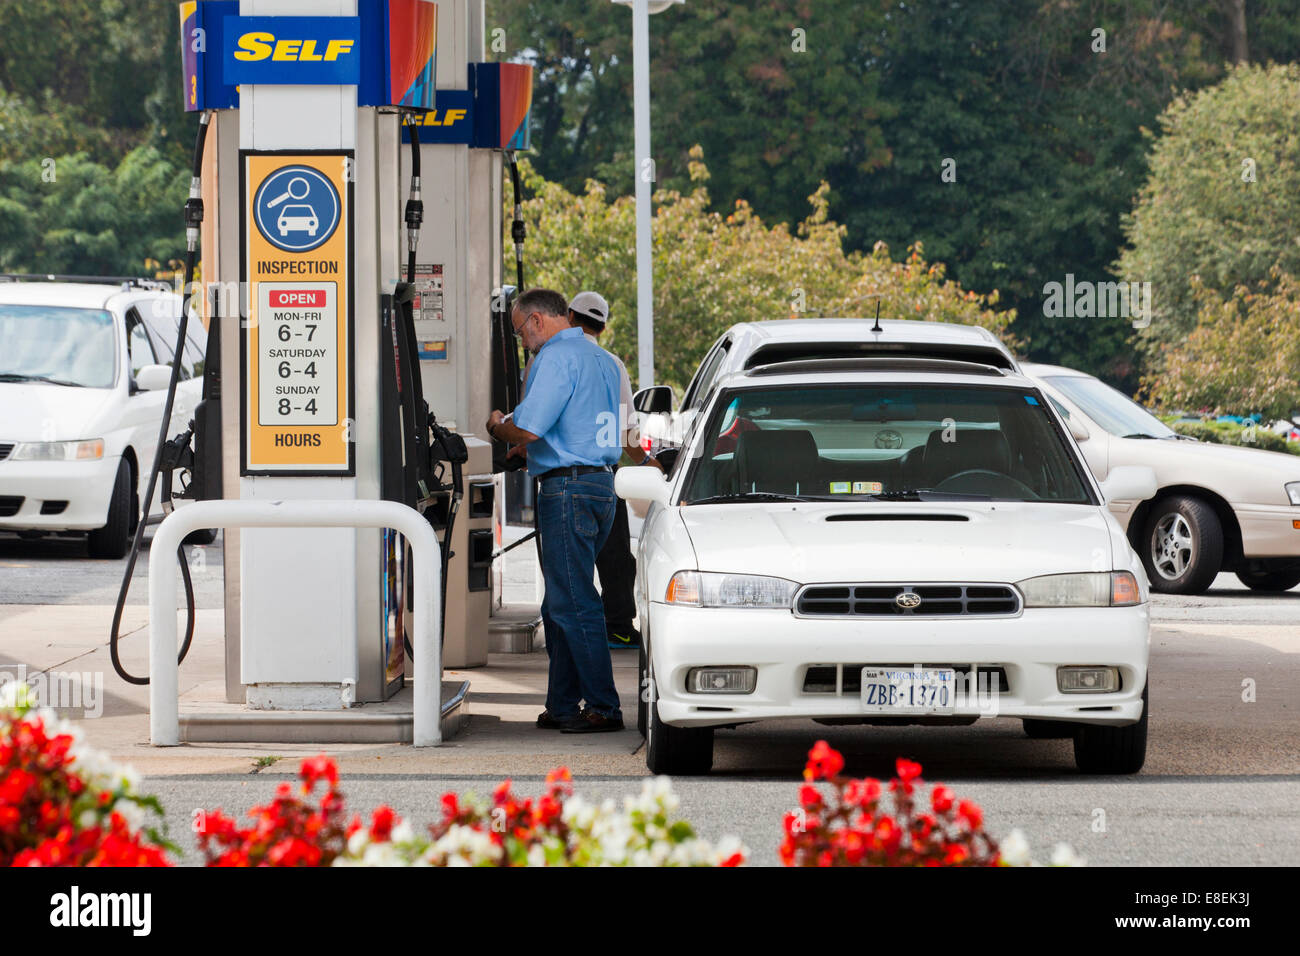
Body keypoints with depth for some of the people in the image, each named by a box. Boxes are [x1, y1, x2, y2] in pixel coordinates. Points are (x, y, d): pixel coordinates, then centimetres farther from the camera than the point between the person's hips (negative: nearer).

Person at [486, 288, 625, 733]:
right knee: (560, 604, 14)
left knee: (573, 604, -7)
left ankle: (604, 707, -8)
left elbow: (528, 428, -19)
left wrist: (498, 426, 2)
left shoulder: (555, 358, -11)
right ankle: (561, 706, 15)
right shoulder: (602, 359, 19)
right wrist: (527, 447, 30)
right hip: (602, 483, 10)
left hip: (568, 488, -10)